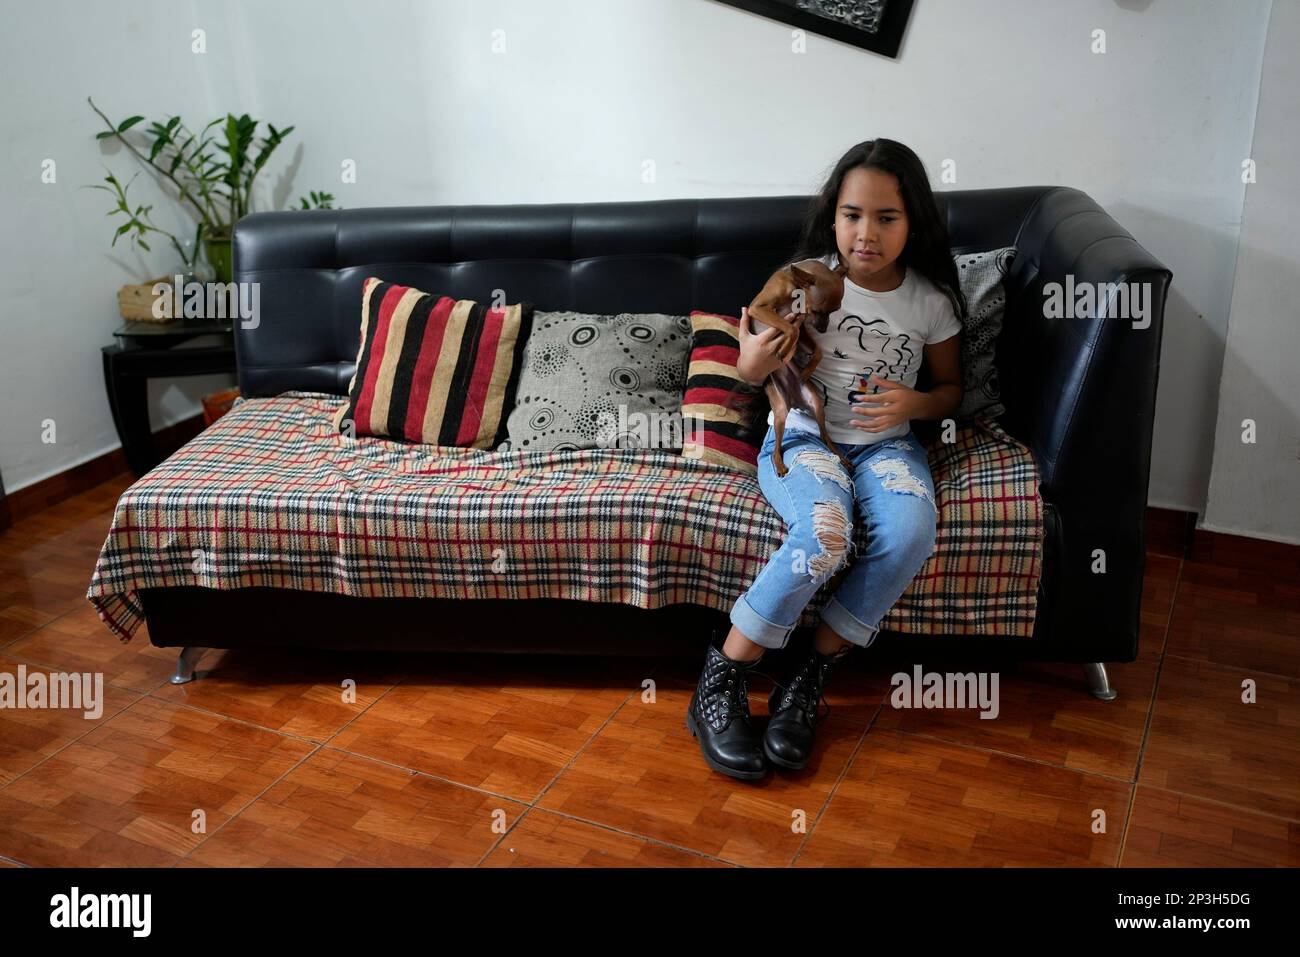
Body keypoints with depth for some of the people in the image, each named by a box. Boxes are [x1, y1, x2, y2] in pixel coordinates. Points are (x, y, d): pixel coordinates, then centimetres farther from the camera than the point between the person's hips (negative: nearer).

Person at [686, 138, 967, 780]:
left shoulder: (932, 300, 0)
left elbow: (950, 388, 13)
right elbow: (760, 370, 2)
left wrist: (914, 402, -11)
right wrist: (752, 365, -24)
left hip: (885, 443, 3)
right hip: (801, 437, -2)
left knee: (910, 533, -31)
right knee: (826, 534, -35)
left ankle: (807, 681, -16)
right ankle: (722, 680, -19)